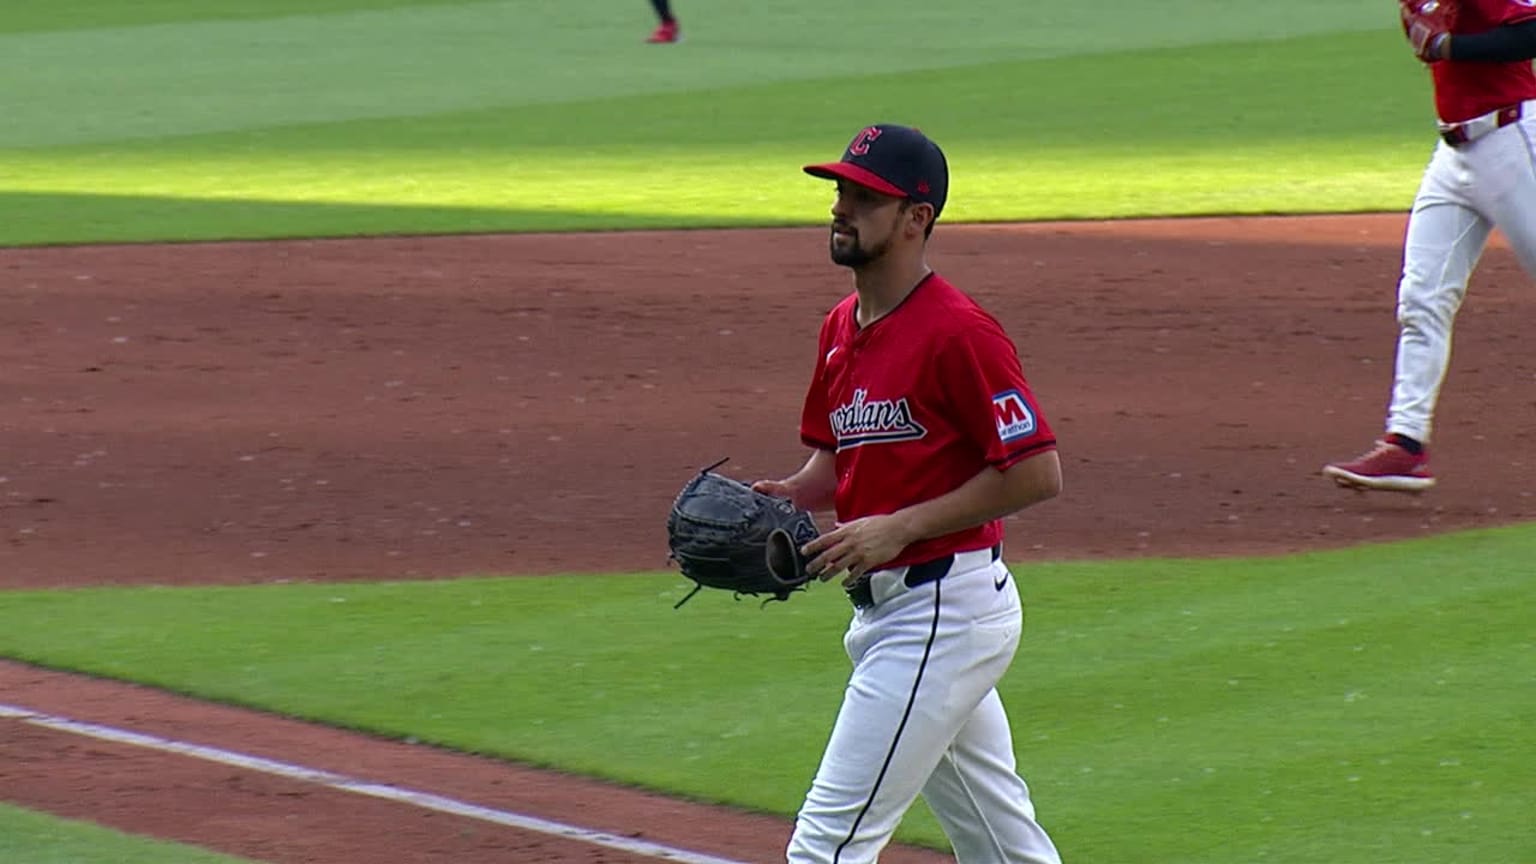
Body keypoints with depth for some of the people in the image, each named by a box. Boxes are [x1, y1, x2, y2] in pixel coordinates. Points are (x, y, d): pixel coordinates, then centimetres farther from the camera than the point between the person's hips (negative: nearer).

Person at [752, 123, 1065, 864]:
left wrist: (902, 527, -21)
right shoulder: (842, 327, 11)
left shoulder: (957, 332, -17)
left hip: (945, 606, -10)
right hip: (884, 608, 10)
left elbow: (1038, 473, -19)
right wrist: (788, 496, 1)